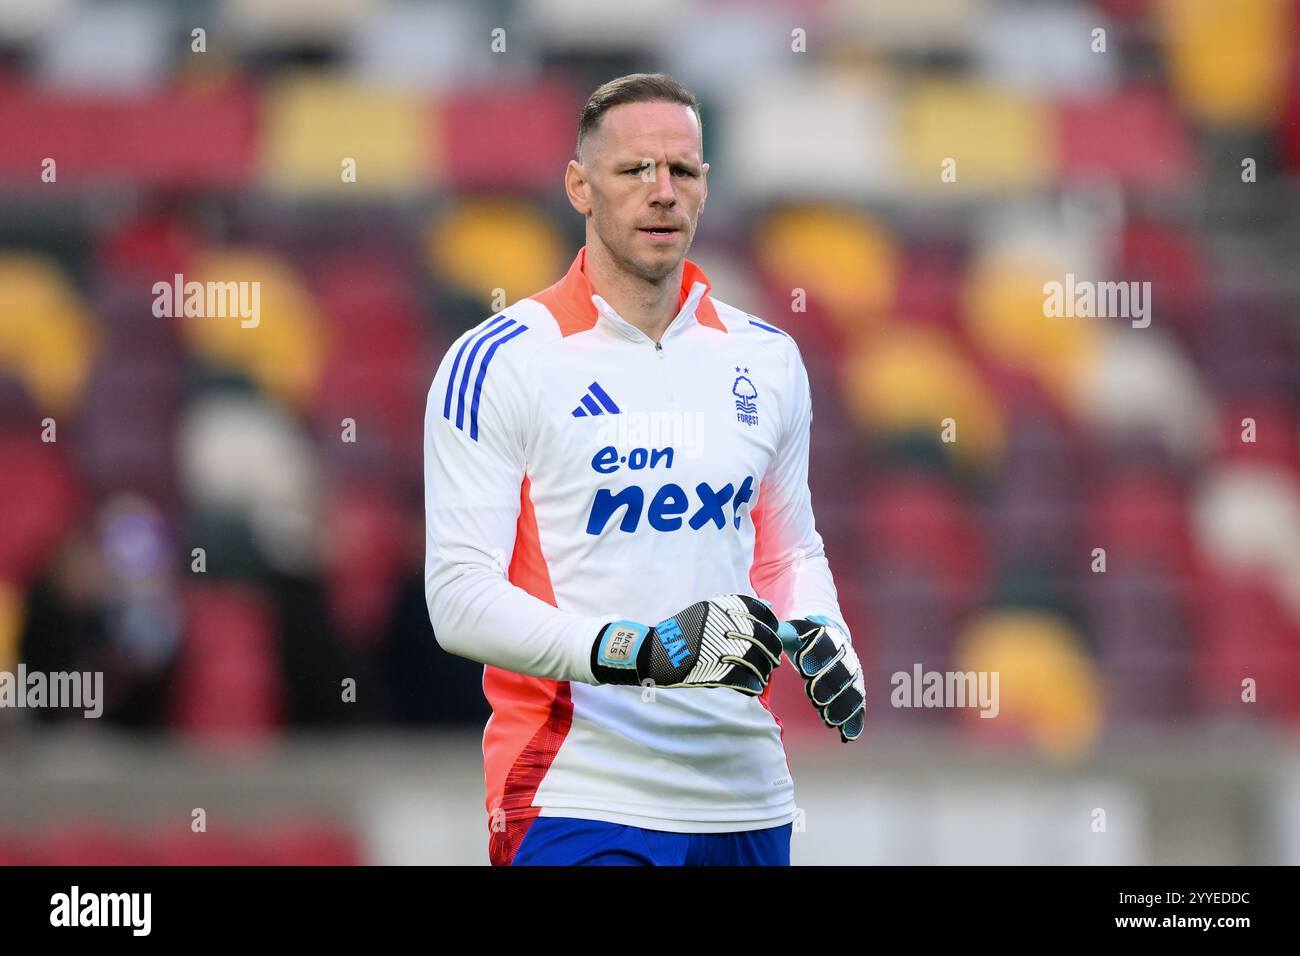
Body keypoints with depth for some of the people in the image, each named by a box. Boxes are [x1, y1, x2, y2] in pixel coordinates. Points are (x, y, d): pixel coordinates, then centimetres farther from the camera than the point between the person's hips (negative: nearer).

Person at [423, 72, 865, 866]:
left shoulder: (767, 359, 11)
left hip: (744, 800, 5)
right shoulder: (496, 362, -7)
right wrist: (646, 652, -24)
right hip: (578, 801, -5)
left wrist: (820, 634, 0)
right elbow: (460, 597, -13)